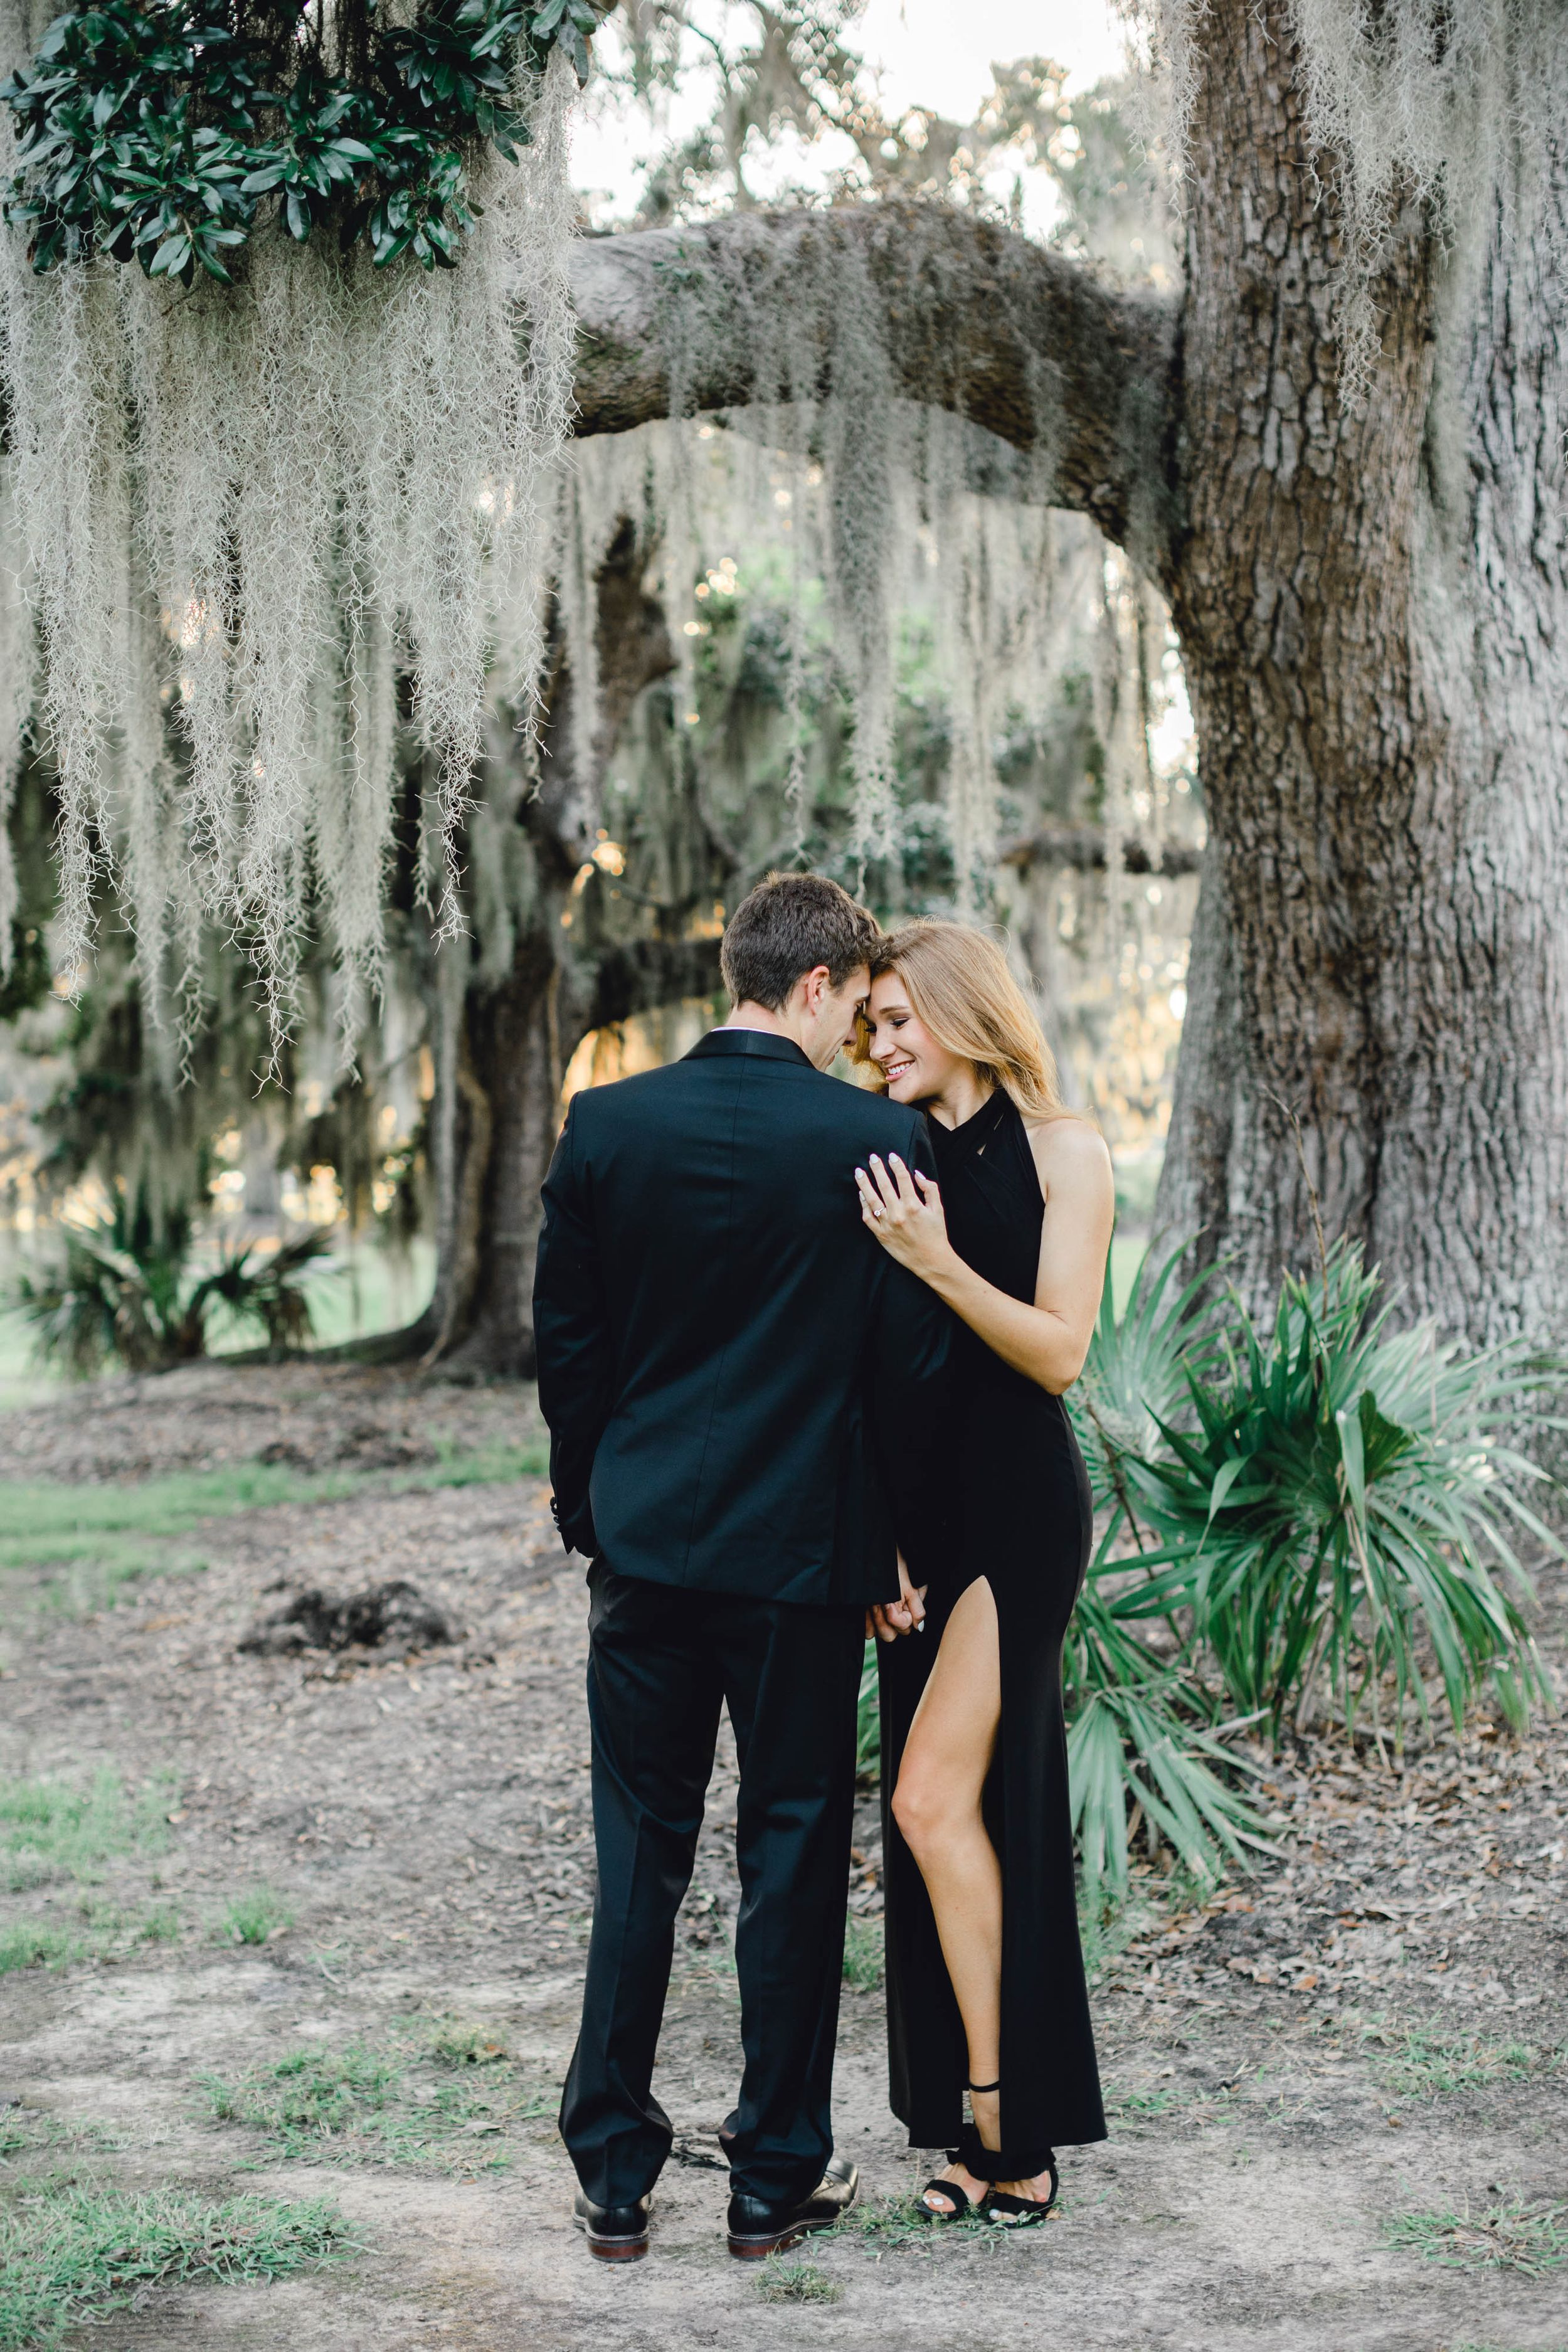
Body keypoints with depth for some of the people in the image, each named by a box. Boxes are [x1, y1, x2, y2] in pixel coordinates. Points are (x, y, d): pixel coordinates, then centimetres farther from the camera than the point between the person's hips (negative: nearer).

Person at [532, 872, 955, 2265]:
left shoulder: (606, 1125, -1)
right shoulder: (878, 1140, -9)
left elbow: (564, 1340, 4)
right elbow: (915, 1360, -6)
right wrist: (895, 1535, 7)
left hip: (644, 1540, 3)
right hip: (804, 1549, -2)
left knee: (638, 1861, 11)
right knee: (793, 1858, 9)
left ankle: (616, 2180, 16)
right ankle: (777, 2176, 18)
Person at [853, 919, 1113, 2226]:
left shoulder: (1061, 1151, -4)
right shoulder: (898, 1162, 11)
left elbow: (1060, 1352, -10)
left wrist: (938, 1262, -20)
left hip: (1022, 1505, -6)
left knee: (936, 1797, -14)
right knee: (951, 1812, 8)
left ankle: (994, 2114, -3)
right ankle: (1001, 2137, 18)